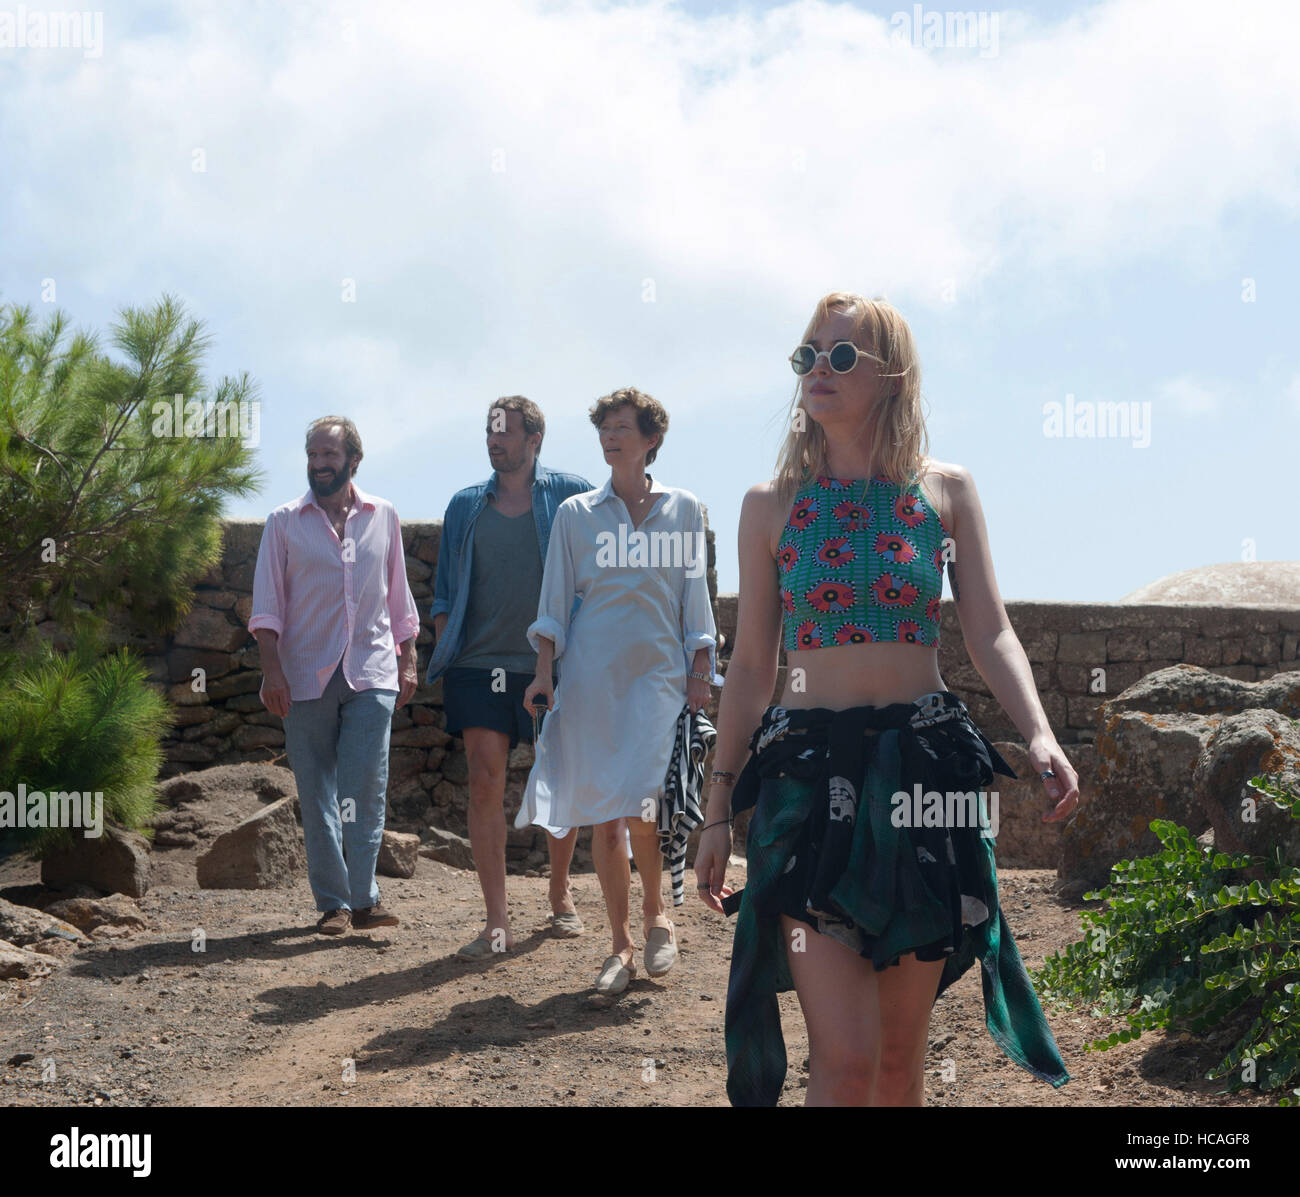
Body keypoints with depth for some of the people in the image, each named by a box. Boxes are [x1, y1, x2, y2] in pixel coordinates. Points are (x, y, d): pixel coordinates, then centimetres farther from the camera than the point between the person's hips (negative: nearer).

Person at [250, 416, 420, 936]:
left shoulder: (382, 517, 11)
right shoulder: (284, 523, 6)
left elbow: (398, 597, 18)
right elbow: (267, 604, 2)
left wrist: (408, 660, 14)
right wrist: (272, 668, -8)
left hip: (372, 675, 0)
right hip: (306, 676, 0)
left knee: (365, 789, -9)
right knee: (317, 795, 1)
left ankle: (362, 897, -3)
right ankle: (333, 902, 7)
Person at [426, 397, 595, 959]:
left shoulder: (571, 495, 4)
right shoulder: (465, 505, 13)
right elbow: (446, 592, 17)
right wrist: (444, 651, 7)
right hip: (480, 665, 2)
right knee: (485, 783, -8)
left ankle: (561, 896, 29)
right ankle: (497, 922, -7)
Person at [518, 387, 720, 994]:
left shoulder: (683, 510, 8)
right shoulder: (576, 514, 8)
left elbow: (695, 597, 10)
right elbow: (555, 601, 9)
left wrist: (700, 672, 4)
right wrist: (544, 671, 0)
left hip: (659, 673, -1)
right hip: (592, 676, 1)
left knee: (637, 807, -15)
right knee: (602, 817, 0)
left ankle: (655, 915, 9)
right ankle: (620, 944, 9)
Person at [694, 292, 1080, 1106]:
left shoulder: (947, 493, 6)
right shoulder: (772, 505, 7)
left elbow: (992, 635, 0)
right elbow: (751, 668, 10)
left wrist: (1039, 735, -18)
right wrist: (720, 805, 8)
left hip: (923, 762, 1)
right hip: (810, 770, -1)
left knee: (902, 1054, 8)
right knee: (846, 1058, -12)